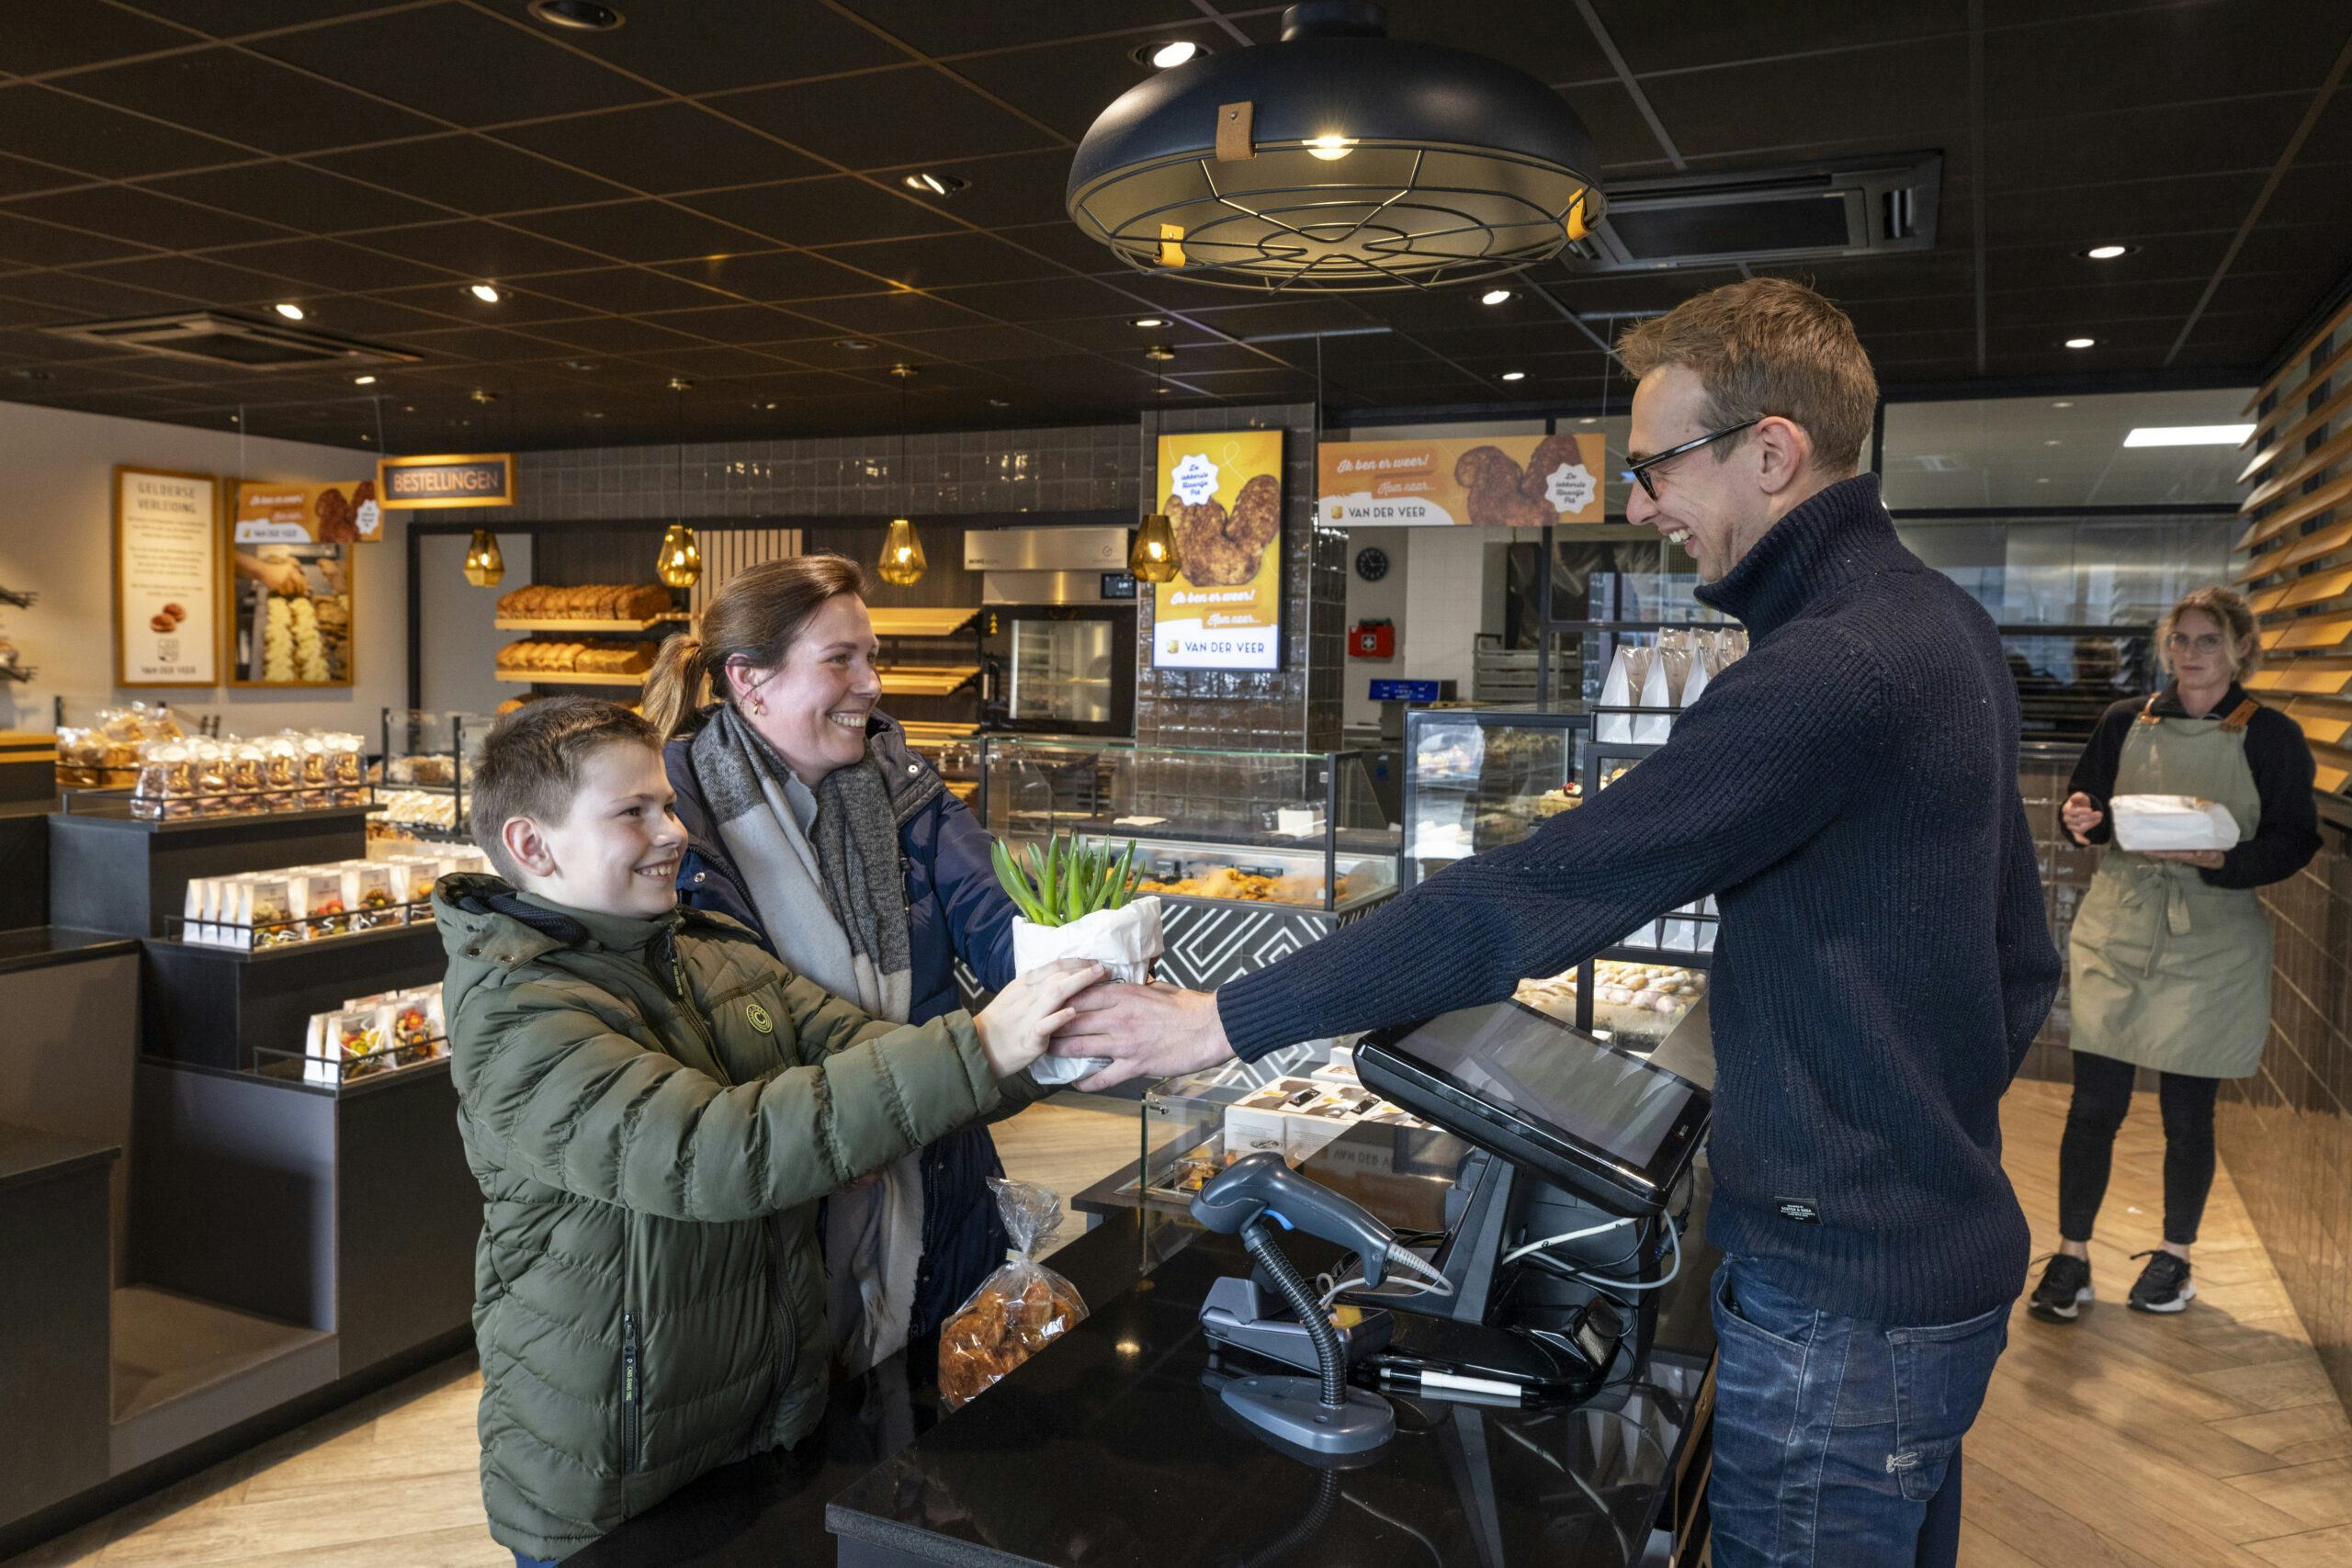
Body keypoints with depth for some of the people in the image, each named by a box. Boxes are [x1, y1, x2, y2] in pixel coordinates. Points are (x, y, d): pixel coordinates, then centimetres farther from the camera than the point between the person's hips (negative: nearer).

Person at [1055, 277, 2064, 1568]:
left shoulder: (1830, 671, -27)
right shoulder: (1937, 620, 7)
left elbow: (1527, 902, -29)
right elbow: (2019, 961, 15)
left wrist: (1229, 1019, -23)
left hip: (1844, 1302, -10)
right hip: (1946, 1243, 10)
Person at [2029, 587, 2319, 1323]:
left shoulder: (2269, 736, -1)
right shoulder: (2125, 722, 6)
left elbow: (2295, 842, -2)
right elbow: (2087, 807, 14)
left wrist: (2219, 858, -20)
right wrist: (2078, 816, -10)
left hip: (2211, 944, -1)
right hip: (2117, 931, 2)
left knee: (2188, 1111, 7)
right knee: (2094, 1104, 0)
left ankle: (2175, 1256, 27)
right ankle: (2071, 1258, 11)